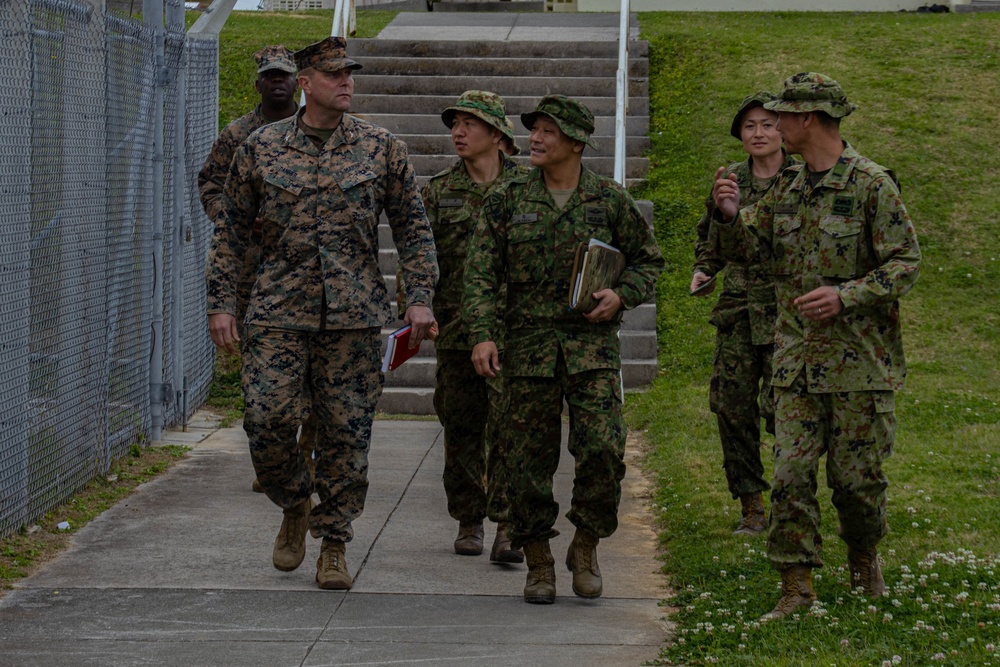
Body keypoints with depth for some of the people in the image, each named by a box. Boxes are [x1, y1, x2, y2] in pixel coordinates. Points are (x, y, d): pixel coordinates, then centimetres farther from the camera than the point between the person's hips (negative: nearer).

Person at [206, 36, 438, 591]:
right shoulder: (260, 148, 4)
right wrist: (220, 303, 4)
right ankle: (295, 506, 18)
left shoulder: (381, 148, 4)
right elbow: (231, 231, 9)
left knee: (346, 432, 0)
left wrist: (419, 298, -1)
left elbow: (412, 227, 8)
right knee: (267, 419, -10)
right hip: (278, 312, 0)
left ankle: (334, 545, 13)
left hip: (354, 316, 0)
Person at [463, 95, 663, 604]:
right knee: (531, 457, 1)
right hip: (529, 343, 1)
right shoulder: (508, 201, 4)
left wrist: (621, 295, -6)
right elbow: (481, 273, 2)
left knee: (603, 448, -13)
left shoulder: (609, 200, 4)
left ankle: (585, 545, 8)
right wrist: (482, 334, -10)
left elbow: (648, 260, 13)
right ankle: (538, 563, 13)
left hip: (592, 341, -1)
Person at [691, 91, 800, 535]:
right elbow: (709, 233, 24)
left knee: (781, 407, -10)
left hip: (786, 315, -4)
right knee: (731, 407, 2)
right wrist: (703, 270, 8)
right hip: (737, 314, 4)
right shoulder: (729, 181, 10)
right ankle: (751, 506, 13)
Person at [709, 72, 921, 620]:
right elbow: (746, 248, 13)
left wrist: (846, 296, -20)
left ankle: (864, 558, 30)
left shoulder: (871, 184, -8)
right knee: (791, 475, -3)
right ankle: (797, 587, 1)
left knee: (856, 474, 4)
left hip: (860, 360, -5)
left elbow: (905, 261, -9)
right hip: (797, 359, 5)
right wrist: (729, 215, -8)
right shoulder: (786, 189, 11)